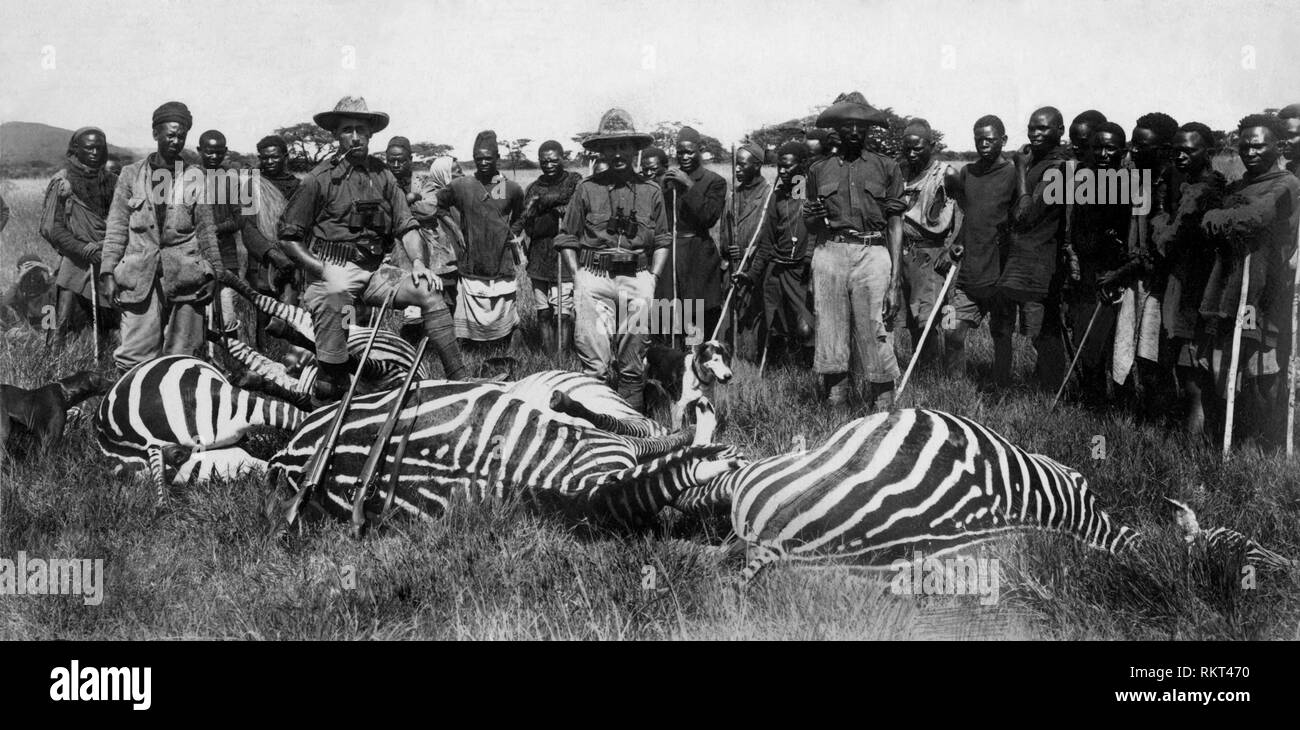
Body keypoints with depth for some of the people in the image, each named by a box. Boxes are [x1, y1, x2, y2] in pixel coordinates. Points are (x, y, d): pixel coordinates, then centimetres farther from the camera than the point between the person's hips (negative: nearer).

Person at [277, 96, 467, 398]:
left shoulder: (382, 175, 10)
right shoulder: (320, 179, -3)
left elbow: (406, 225, 10)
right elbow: (288, 237, -1)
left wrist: (417, 262, -8)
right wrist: (323, 271, -12)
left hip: (373, 270, 4)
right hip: (331, 270, -4)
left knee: (429, 291, -13)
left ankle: (459, 378, -10)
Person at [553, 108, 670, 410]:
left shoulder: (650, 192, 9)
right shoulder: (587, 189, 5)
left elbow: (663, 240, 15)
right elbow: (566, 238, 9)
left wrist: (653, 276, 4)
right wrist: (577, 275, 0)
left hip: (637, 279, 1)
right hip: (594, 278, -1)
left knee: (633, 364, 5)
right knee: (595, 362, -5)